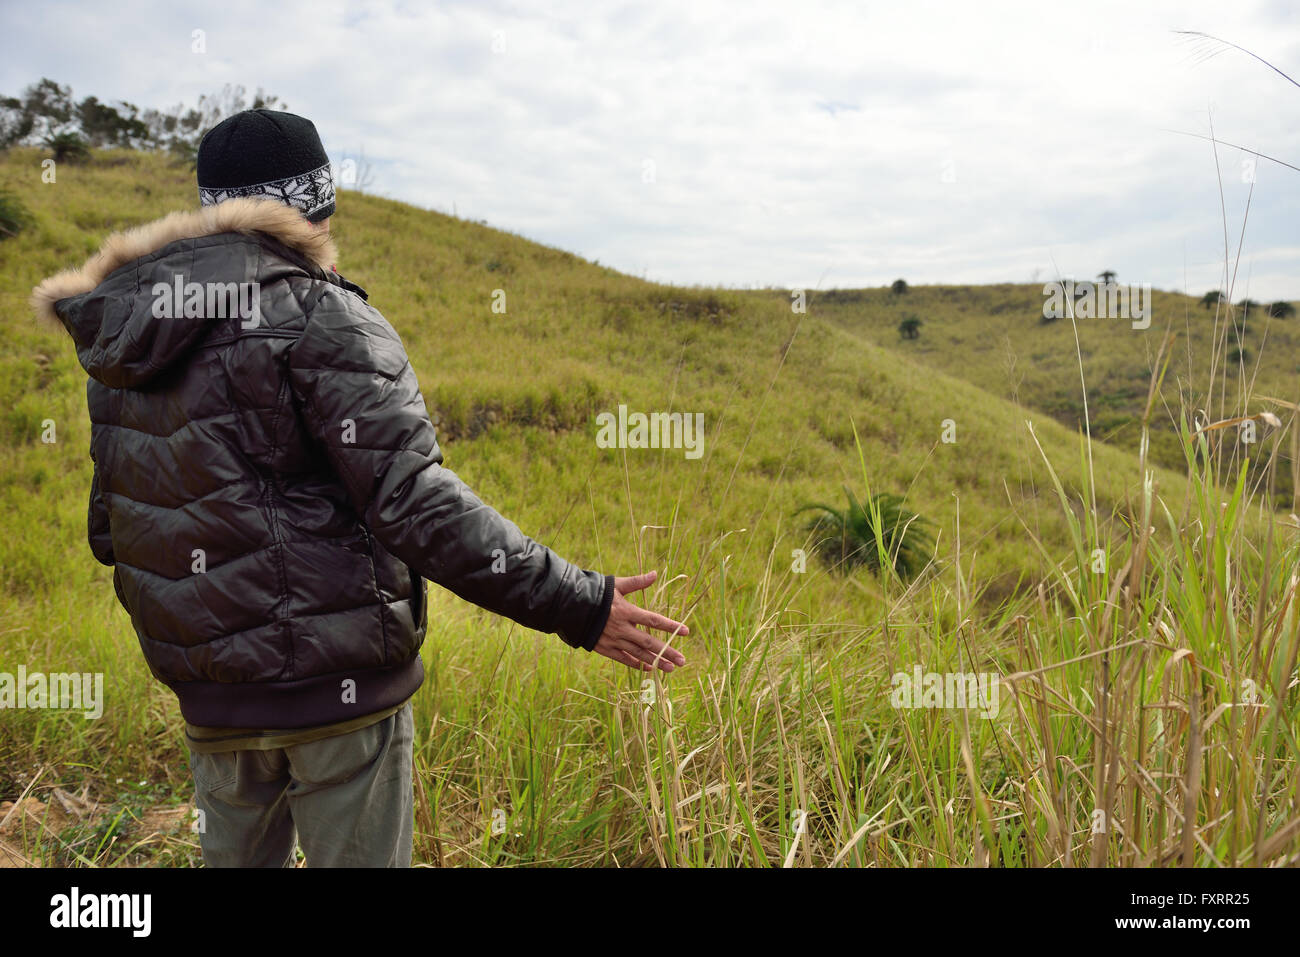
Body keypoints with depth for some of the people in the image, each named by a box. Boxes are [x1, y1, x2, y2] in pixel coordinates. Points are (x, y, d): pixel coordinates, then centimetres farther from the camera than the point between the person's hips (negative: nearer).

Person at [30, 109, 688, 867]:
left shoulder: (126, 345, 10)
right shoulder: (324, 321, -14)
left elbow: (110, 526, 15)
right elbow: (416, 505, -23)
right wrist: (580, 607, -21)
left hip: (211, 692, 7)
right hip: (336, 676, -7)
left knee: (235, 854, 22)